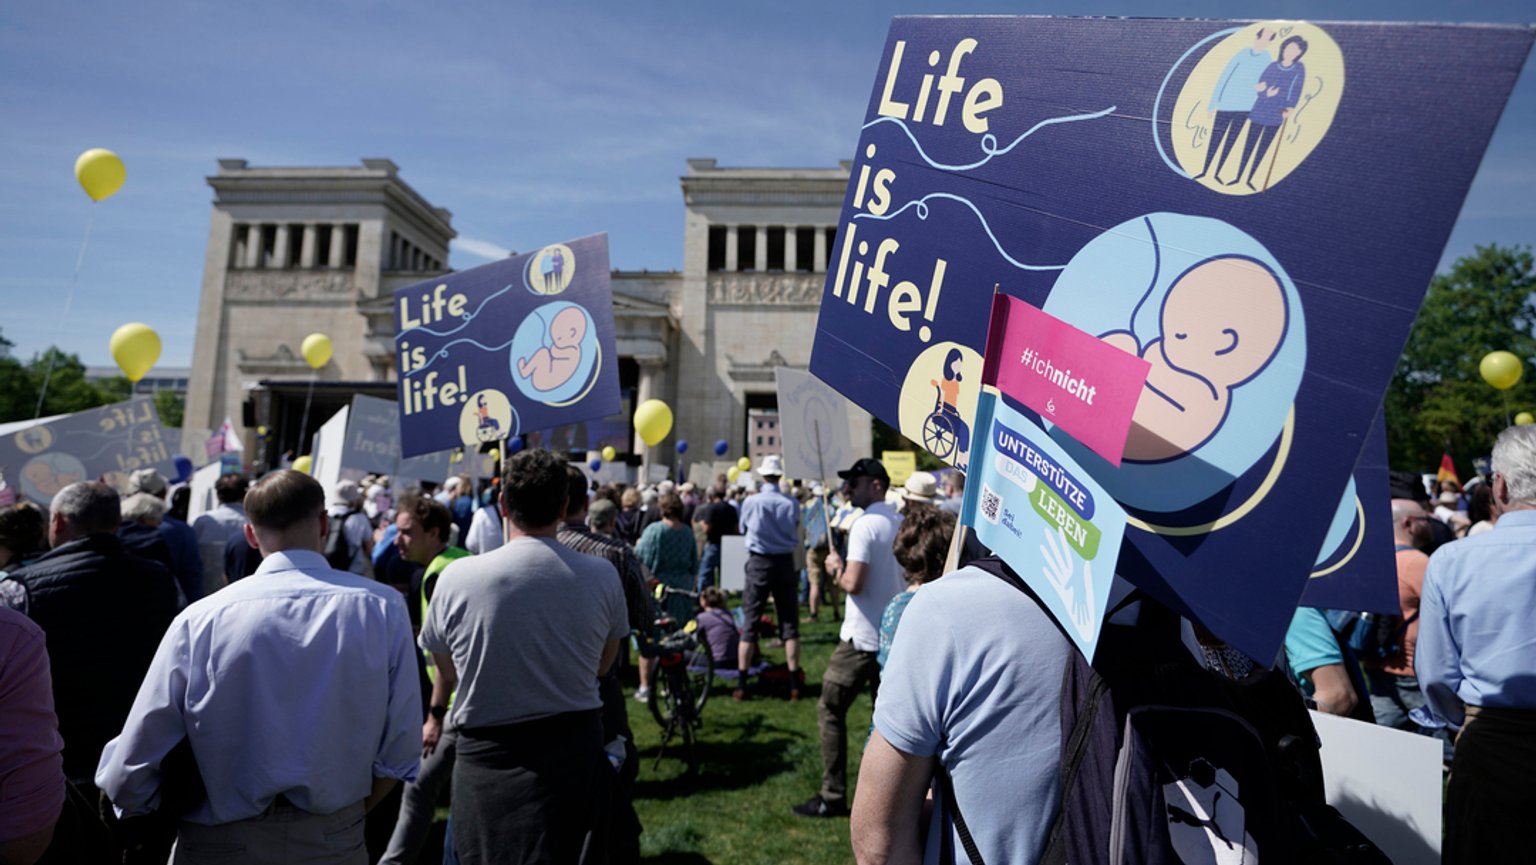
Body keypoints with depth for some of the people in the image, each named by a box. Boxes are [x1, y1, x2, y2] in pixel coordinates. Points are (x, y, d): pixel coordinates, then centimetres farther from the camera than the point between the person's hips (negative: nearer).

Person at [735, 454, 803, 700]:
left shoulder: (751, 502, -10)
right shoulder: (791, 504, -7)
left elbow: (743, 529, 6)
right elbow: (795, 532, 6)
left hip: (759, 562, -1)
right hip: (785, 562, 1)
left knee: (749, 623, 6)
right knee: (790, 624, 8)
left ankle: (741, 685, 10)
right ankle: (794, 684, 11)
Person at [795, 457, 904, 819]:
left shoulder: (865, 525, -17)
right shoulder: (902, 524, 7)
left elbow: (853, 584, -24)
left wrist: (836, 569, -6)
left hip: (862, 638, -8)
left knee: (830, 710, 4)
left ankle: (833, 796, 9)